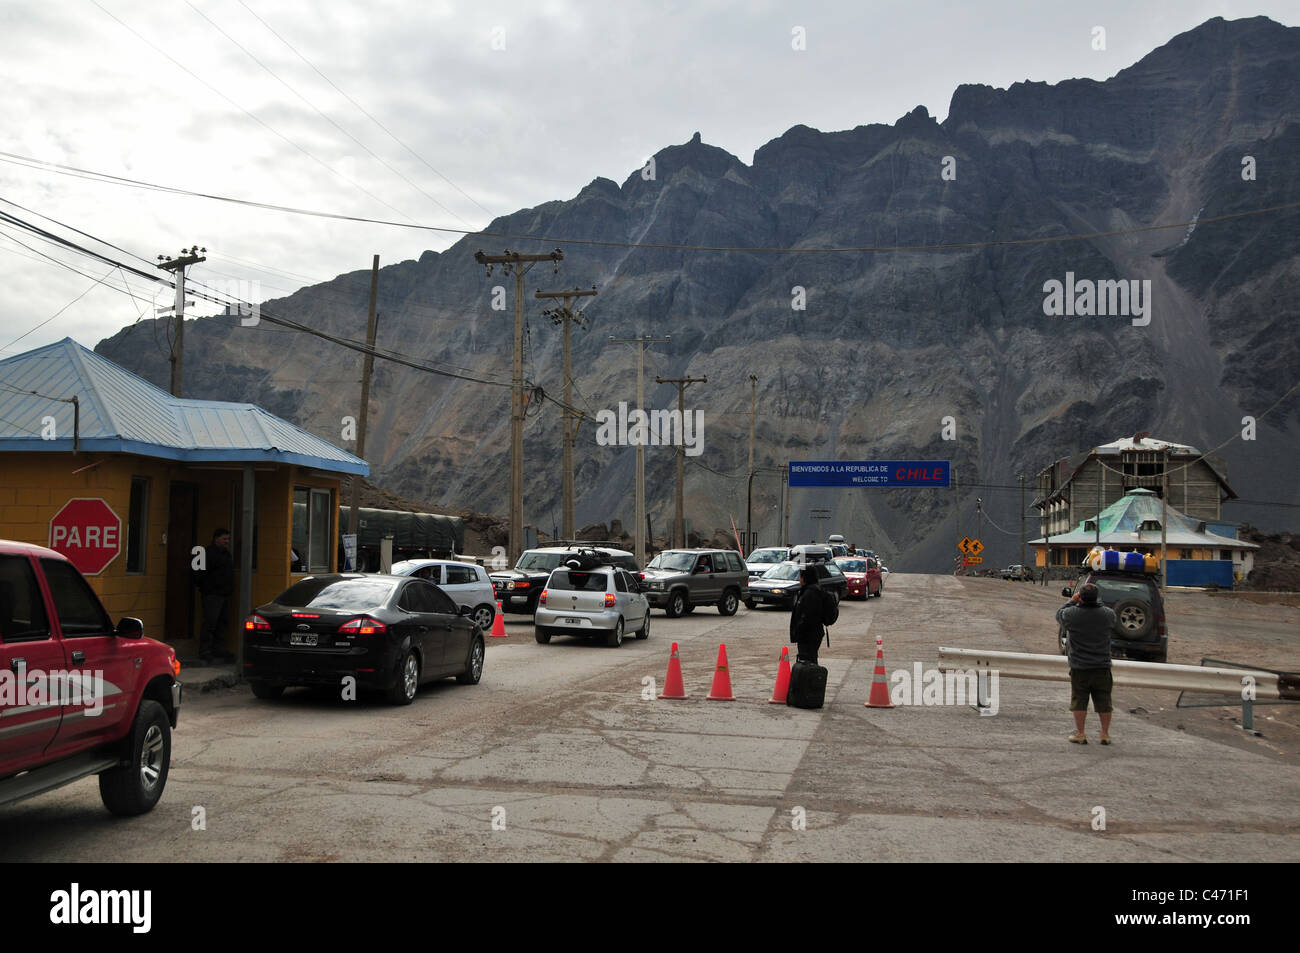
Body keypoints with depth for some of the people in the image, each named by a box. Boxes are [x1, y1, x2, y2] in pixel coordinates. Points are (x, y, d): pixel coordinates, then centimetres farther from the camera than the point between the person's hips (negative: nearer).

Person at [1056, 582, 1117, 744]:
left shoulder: (1072, 614, -14)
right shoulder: (1107, 614, -8)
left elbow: (1059, 614, 7)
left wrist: (1072, 601, 16)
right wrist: (1095, 600, 16)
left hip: (1079, 667, -2)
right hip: (1102, 666, 2)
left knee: (1079, 701, 8)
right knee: (1103, 702, 11)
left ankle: (1080, 734, 12)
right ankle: (1105, 734, 18)